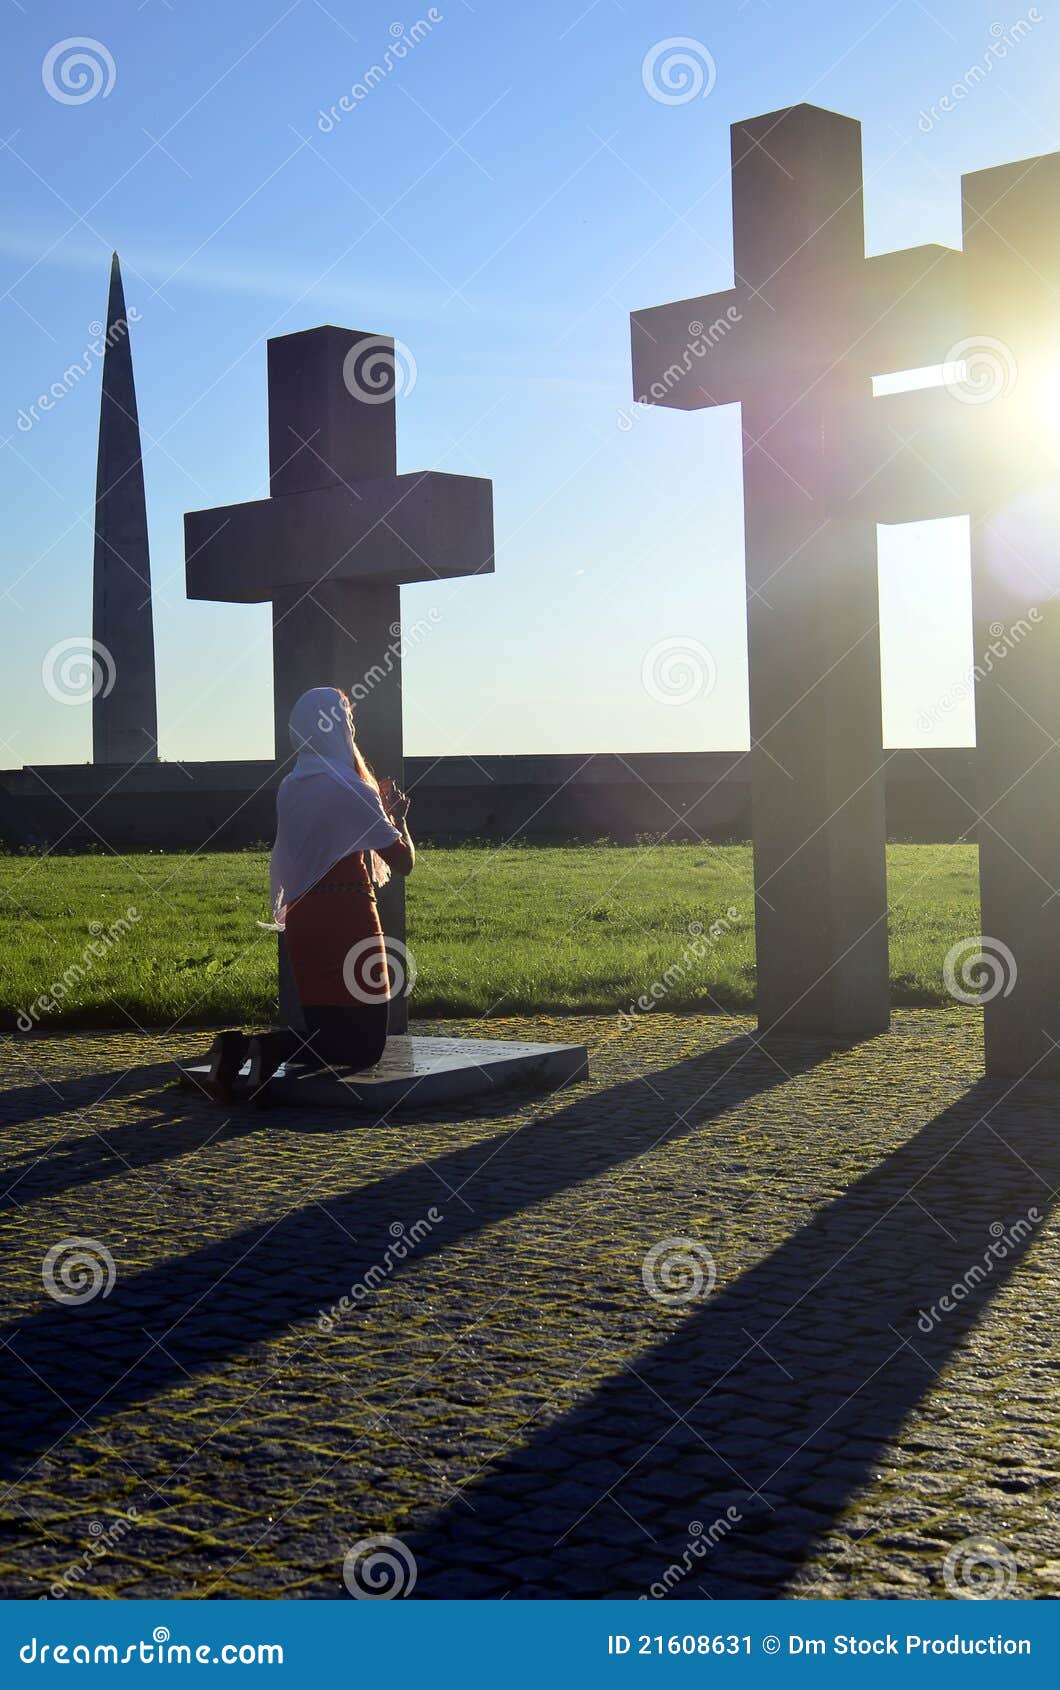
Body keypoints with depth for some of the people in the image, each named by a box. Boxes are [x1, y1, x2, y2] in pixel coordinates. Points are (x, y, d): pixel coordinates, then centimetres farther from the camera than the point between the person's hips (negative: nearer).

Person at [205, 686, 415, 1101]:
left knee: (325, 1031, 16)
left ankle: (238, 1046, -9)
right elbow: (404, 862, -8)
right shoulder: (351, 790, -12)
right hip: (348, 919, -7)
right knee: (366, 1043, -1)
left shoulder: (289, 789, 9)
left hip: (301, 918, 7)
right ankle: (274, 1048, -25)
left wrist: (377, 809, 30)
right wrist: (398, 816, 10)